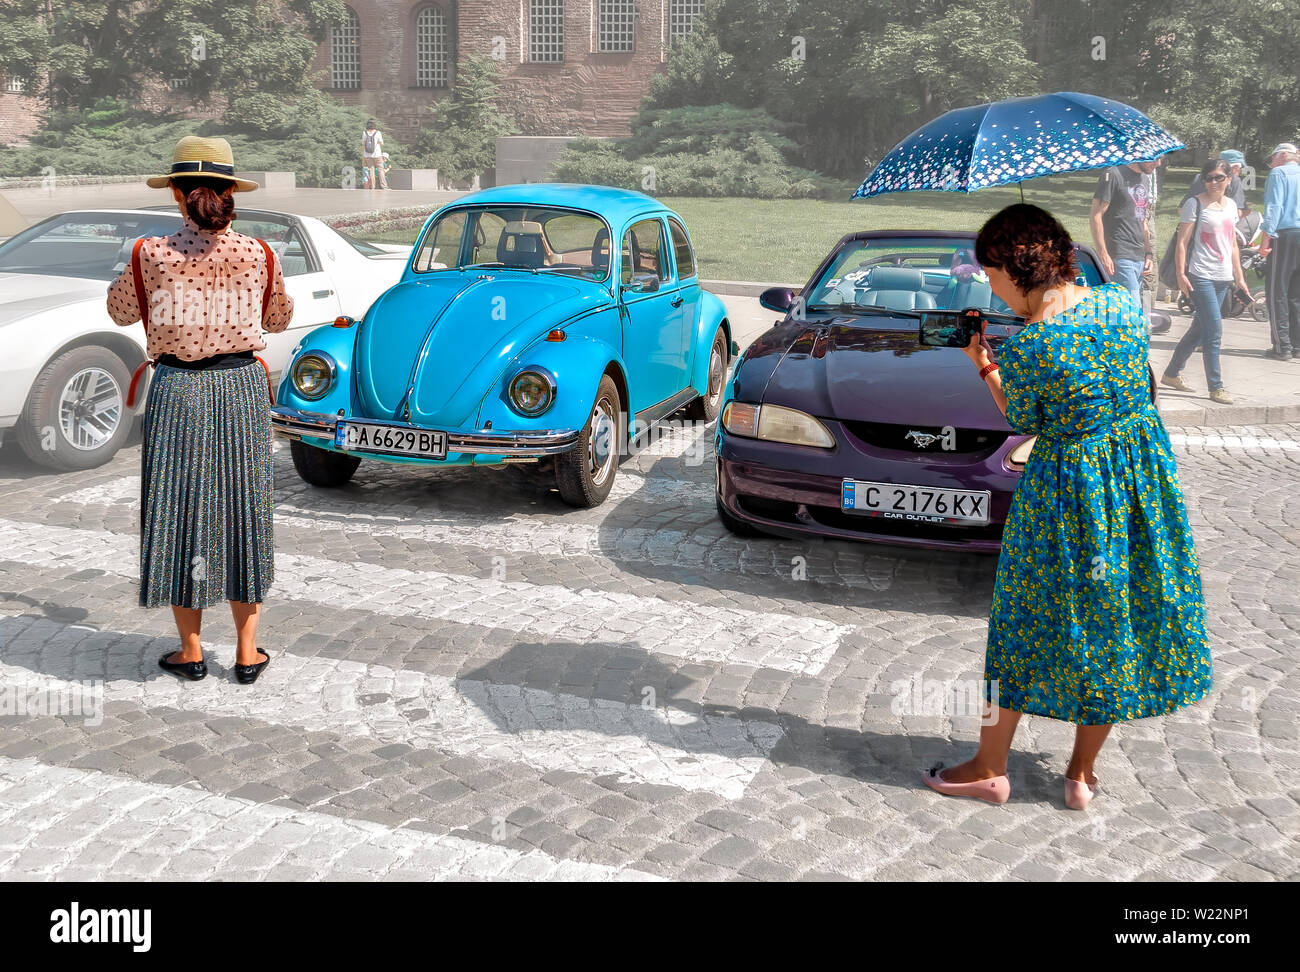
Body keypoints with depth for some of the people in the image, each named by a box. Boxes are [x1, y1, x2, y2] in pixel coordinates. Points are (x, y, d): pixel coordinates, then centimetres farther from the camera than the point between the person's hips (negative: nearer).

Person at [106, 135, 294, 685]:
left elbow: (122, 311, 12)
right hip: (242, 386, 2)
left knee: (180, 510, 9)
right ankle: (247, 652, 16)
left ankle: (190, 651, 18)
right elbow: (279, 318, 15)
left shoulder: (151, 256, -7)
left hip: (178, 391, -1)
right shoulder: (258, 256, -3)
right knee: (242, 510, 10)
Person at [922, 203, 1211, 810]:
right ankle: (1082, 773, 29)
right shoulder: (1123, 304, -5)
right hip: (1143, 472, 6)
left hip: (1067, 485, -5)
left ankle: (990, 768, 25)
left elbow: (1024, 423, -6)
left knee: (1026, 624, 11)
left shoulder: (1021, 351, -22)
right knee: (1116, 621, 17)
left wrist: (984, 366, 5)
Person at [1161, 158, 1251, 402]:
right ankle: (1216, 388, -7)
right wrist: (1181, 274, -15)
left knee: (1199, 329, 11)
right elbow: (1182, 242, -8)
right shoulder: (1195, 204, -5)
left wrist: (1239, 276, 17)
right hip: (1200, 276, -7)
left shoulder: (1231, 205, 14)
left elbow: (1233, 244, 20)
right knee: (1214, 330, -11)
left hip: (1223, 277, 7)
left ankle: (1171, 374, 24)